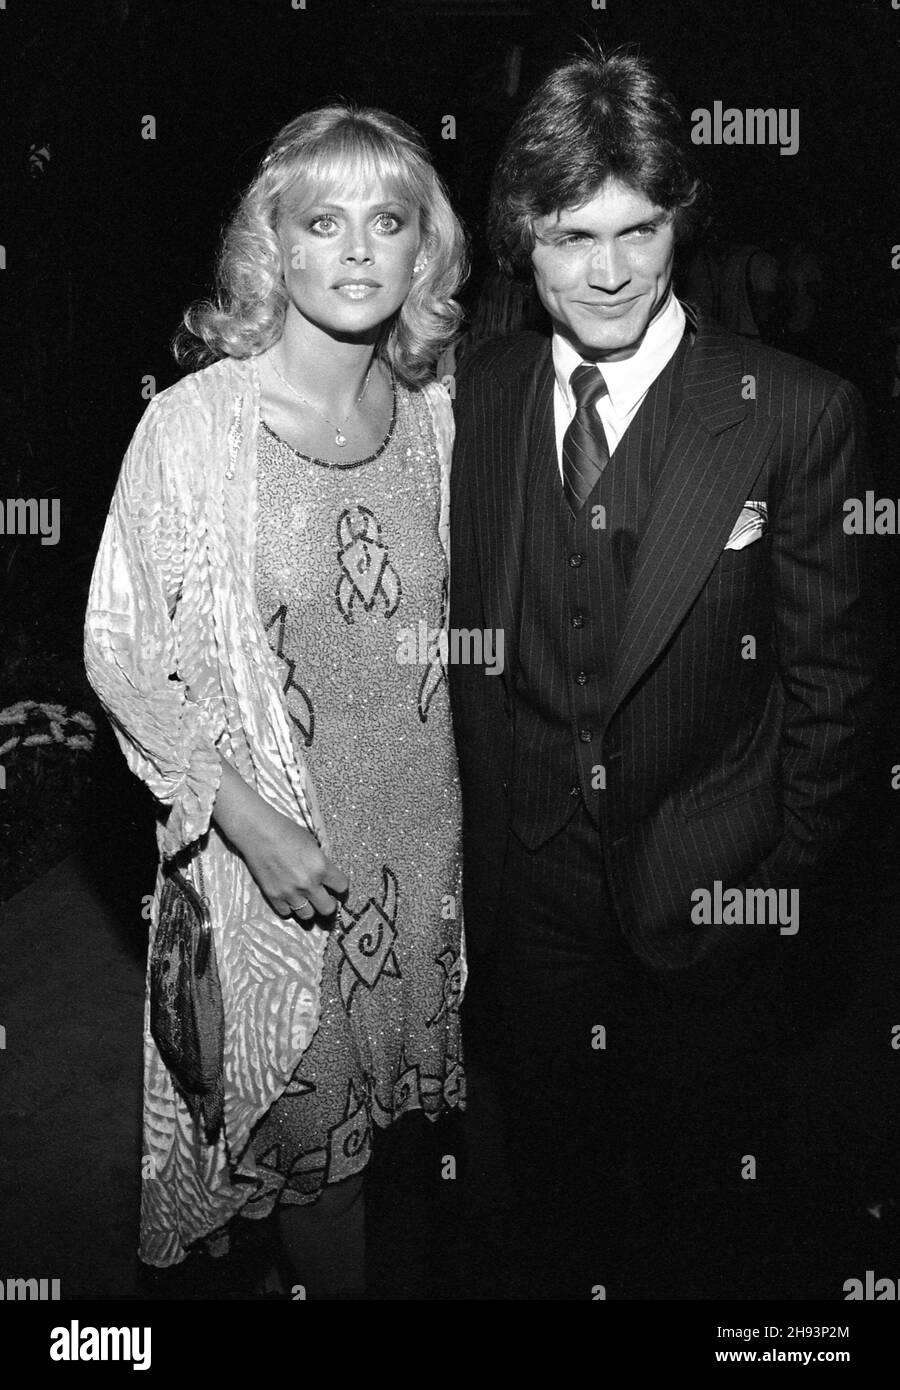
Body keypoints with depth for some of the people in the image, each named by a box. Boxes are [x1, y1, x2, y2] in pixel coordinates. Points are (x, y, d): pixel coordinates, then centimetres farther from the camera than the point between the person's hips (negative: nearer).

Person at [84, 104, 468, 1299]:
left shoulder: (436, 419, -2)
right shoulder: (194, 423, -16)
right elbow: (121, 653, -12)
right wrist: (249, 819, -19)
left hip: (413, 830, 4)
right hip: (263, 840, -4)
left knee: (380, 1091, 22)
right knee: (304, 1124, 12)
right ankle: (333, 1281, 42)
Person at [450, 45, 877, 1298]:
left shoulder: (798, 413, -12)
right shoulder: (471, 404, -2)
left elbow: (830, 676, -6)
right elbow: (461, 654, 3)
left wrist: (783, 887, -4)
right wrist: (473, 855, 2)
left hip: (711, 903, -2)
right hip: (524, 900, 3)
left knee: (714, 1217, 20)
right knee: (553, 1201, 24)